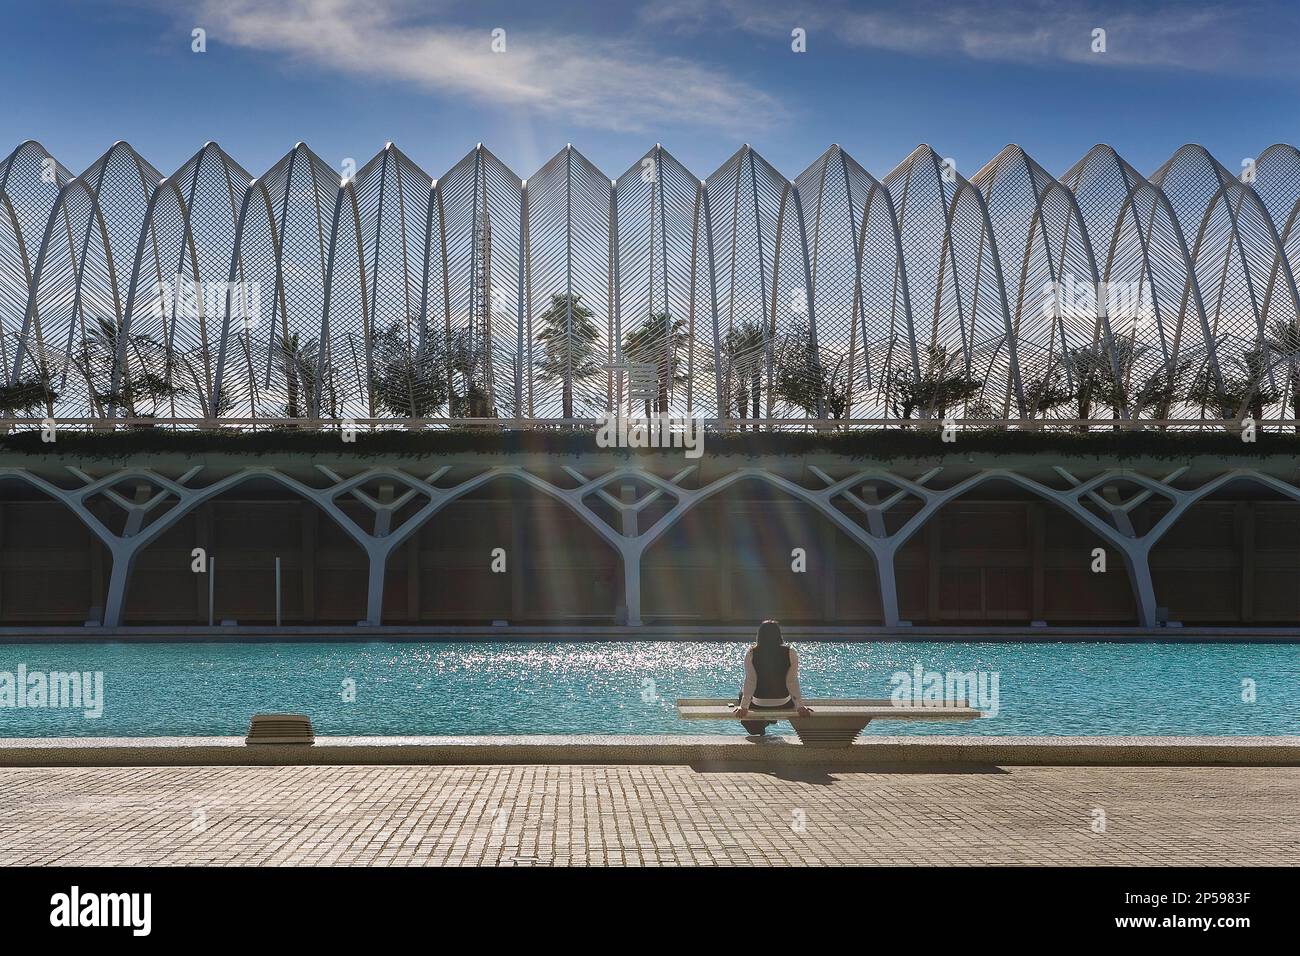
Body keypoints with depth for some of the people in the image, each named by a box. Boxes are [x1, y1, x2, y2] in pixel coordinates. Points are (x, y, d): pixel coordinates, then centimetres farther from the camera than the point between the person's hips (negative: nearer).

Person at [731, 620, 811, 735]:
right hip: (784, 705, 1)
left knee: (742, 694, 34)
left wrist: (743, 707, -14)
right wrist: (800, 706, -10)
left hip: (758, 706, -1)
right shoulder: (790, 653, -11)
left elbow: (750, 681, -15)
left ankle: (757, 730, 24)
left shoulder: (751, 654, -11)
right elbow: (792, 682, -13)